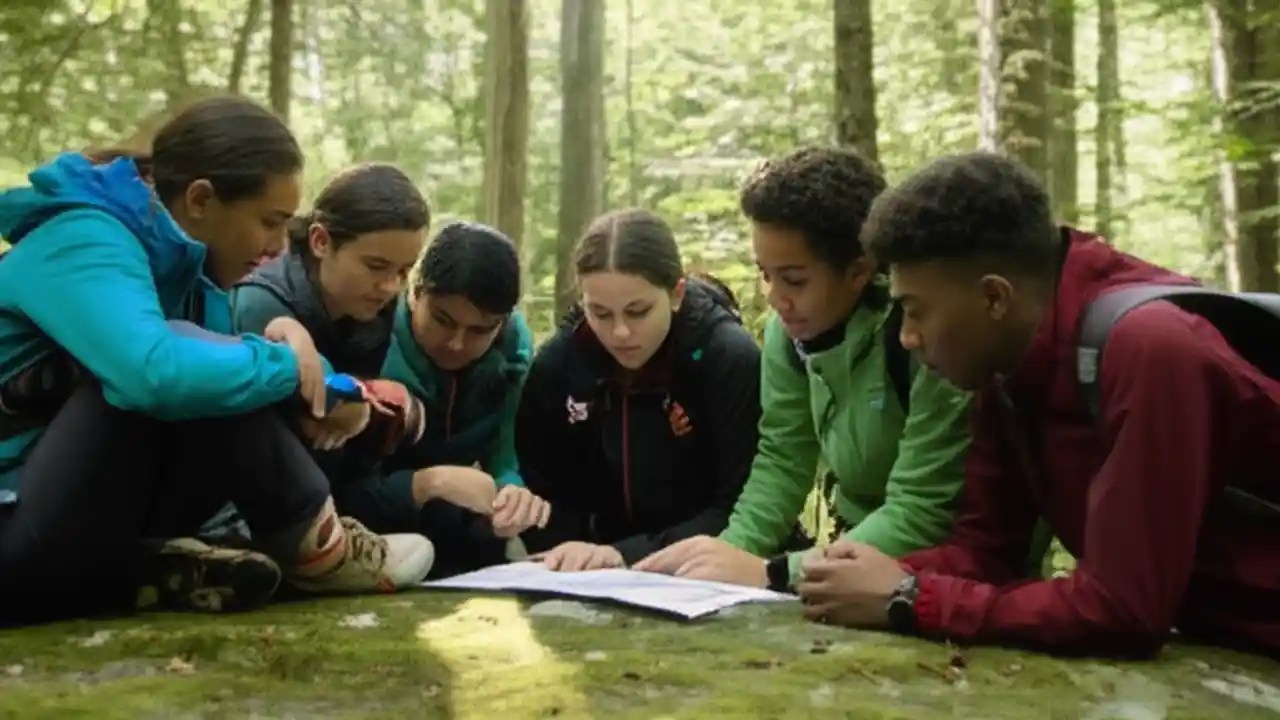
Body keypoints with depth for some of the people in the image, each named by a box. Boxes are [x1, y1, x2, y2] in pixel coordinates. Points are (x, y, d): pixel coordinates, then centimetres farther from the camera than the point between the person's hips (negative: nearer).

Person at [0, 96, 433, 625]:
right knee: (184, 381, -25)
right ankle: (309, 544, -9)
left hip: (74, 522, 9)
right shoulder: (85, 240, -20)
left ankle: (146, 571, -8)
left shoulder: (177, 258, 6)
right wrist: (284, 364, -21)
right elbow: (155, 374, -40)